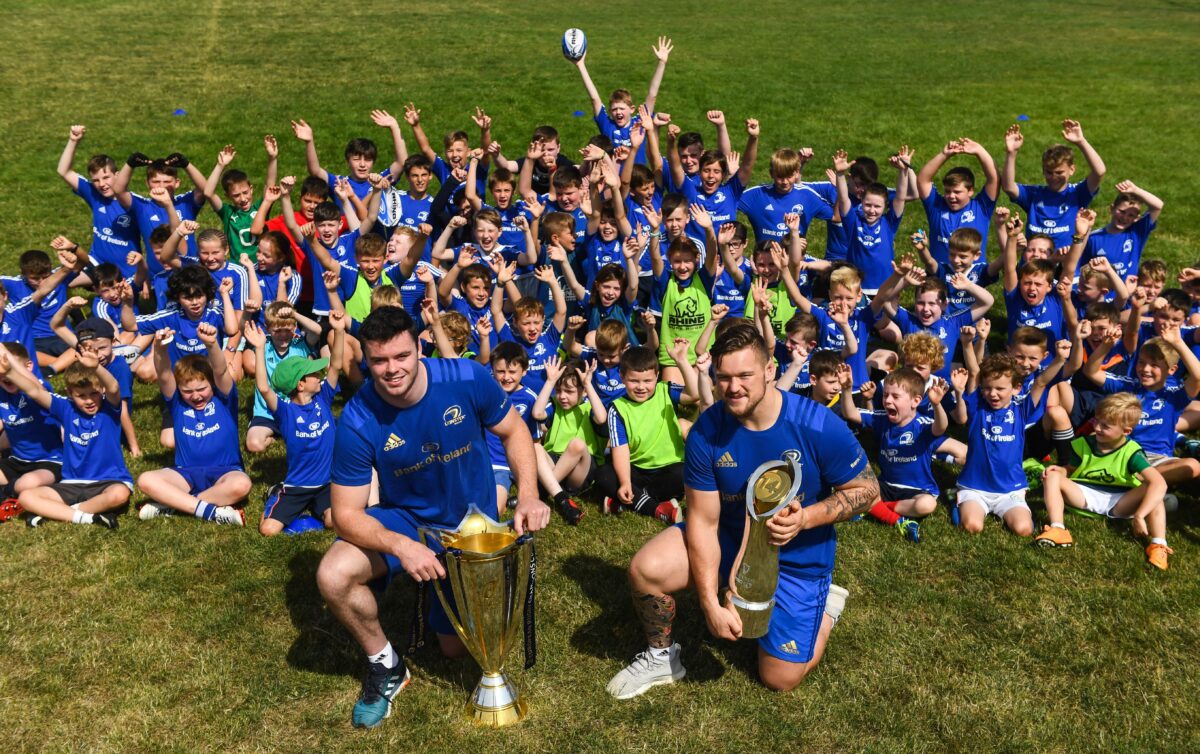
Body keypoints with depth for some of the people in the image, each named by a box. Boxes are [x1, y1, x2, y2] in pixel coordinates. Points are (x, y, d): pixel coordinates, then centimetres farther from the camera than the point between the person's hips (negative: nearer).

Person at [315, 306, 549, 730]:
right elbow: (347, 513, -21)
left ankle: (443, 597, 43)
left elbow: (513, 431, -7)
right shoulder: (358, 421, -26)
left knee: (457, 648, 8)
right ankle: (386, 666, 0)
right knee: (333, 577, -28)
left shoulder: (468, 379, -25)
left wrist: (528, 496, -22)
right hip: (404, 519, 0)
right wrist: (401, 546, -40)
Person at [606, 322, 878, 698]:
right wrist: (711, 605, -21)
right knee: (645, 569, -24)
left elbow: (866, 490, -12)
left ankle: (825, 604, 31)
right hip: (729, 537, 2)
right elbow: (703, 521, -15)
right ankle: (662, 657, 7)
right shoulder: (706, 432, -20)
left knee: (780, 680, 2)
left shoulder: (819, 426, -25)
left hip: (796, 556, -1)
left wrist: (806, 518, -29)